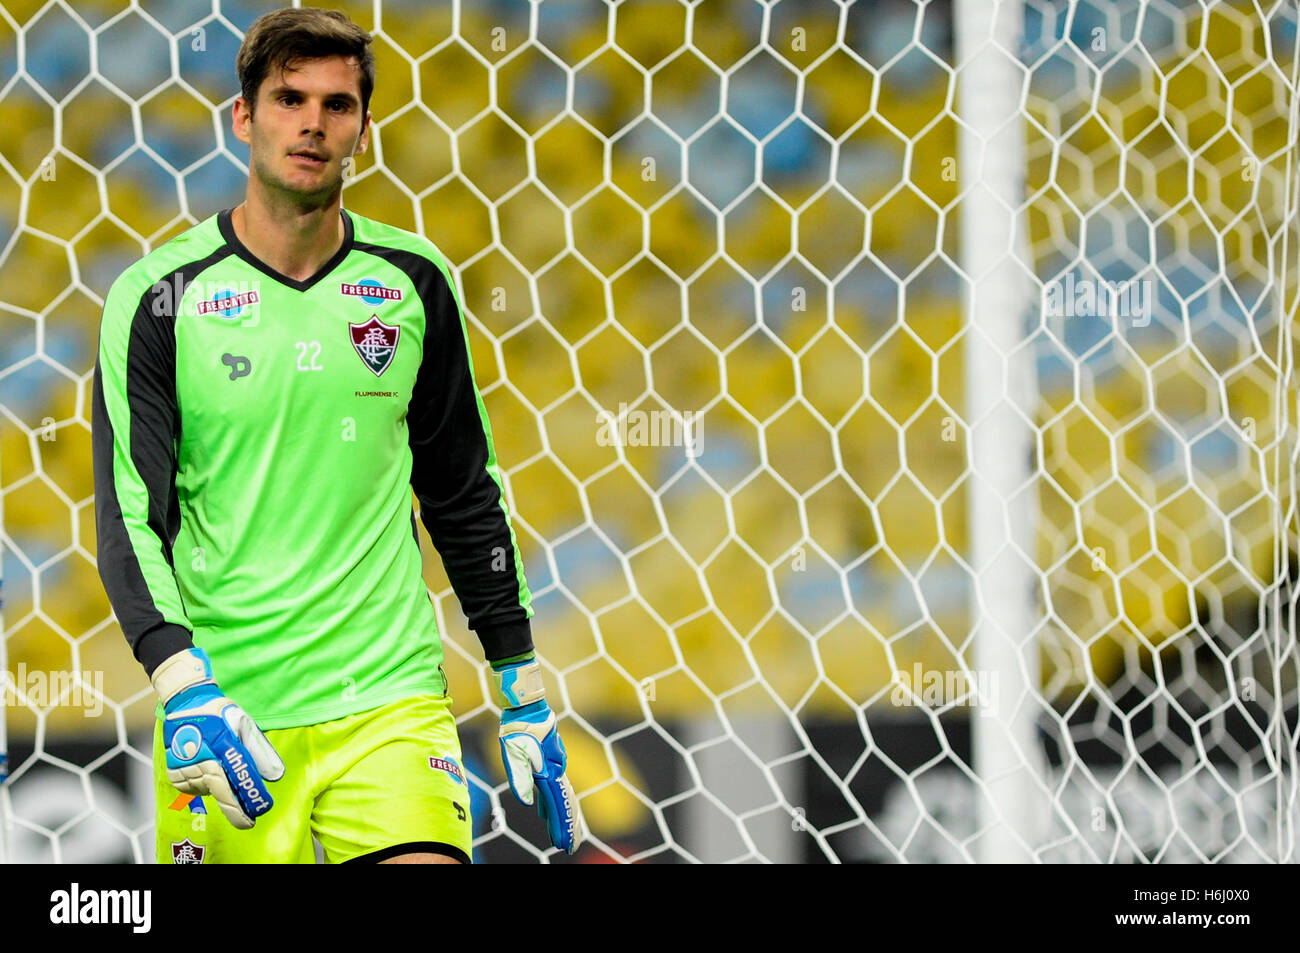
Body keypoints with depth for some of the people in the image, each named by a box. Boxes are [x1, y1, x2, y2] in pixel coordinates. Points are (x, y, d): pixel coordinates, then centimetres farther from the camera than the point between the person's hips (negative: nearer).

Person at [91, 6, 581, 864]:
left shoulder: (413, 284, 6)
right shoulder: (162, 296, -2)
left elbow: (465, 494, 15)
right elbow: (131, 512, -7)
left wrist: (524, 688, 13)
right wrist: (182, 687, -22)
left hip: (389, 693, 1)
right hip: (226, 711, -1)